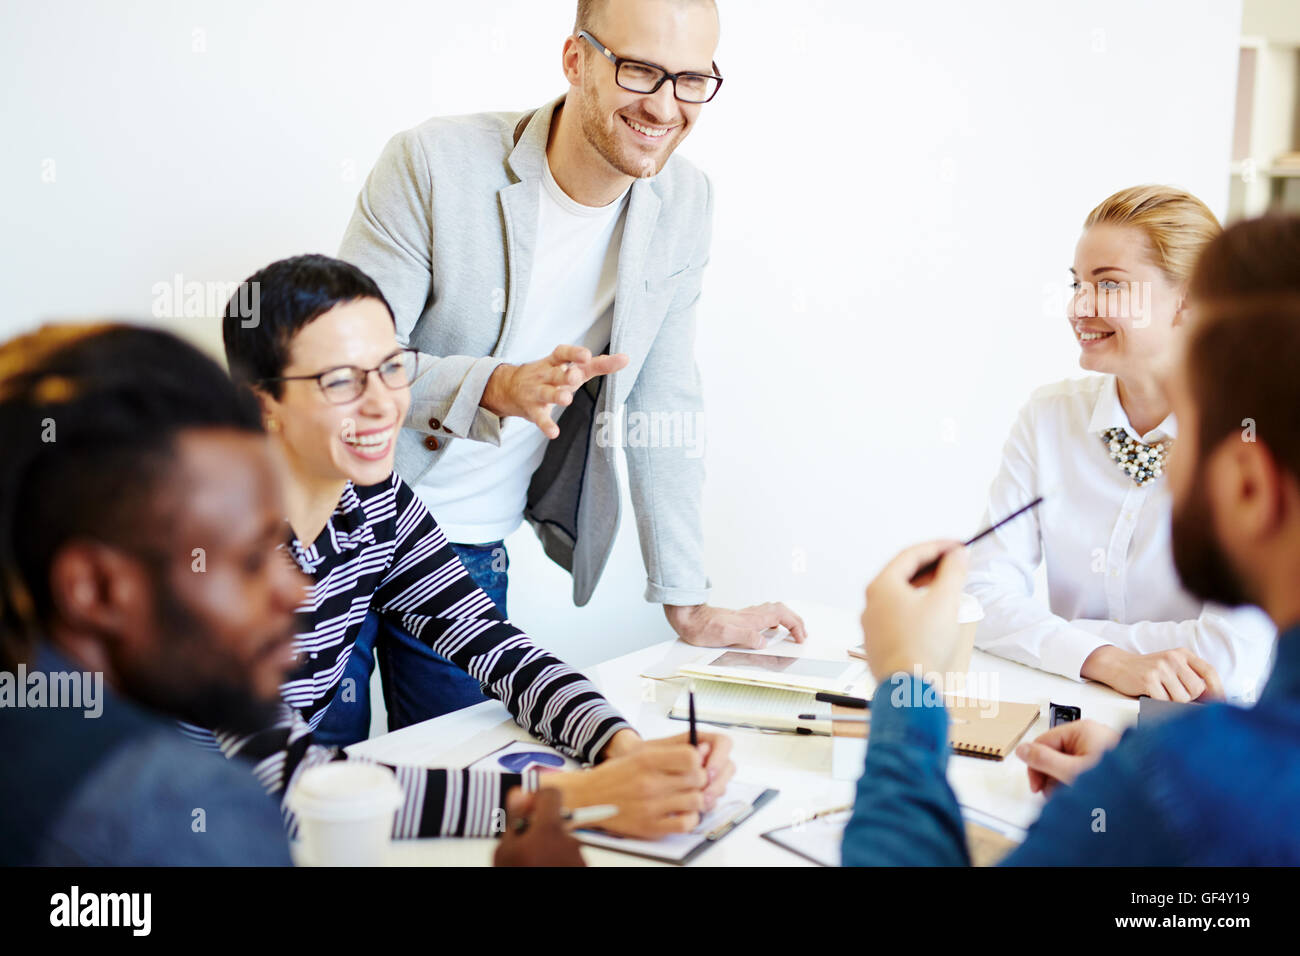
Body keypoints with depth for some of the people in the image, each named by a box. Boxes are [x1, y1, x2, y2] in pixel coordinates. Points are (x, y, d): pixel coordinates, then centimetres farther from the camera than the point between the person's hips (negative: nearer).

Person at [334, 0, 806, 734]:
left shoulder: (684, 204, -4)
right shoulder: (432, 164, -17)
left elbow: (665, 407, 2)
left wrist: (688, 604, 2)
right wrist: (496, 389, -36)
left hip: (473, 553, 3)